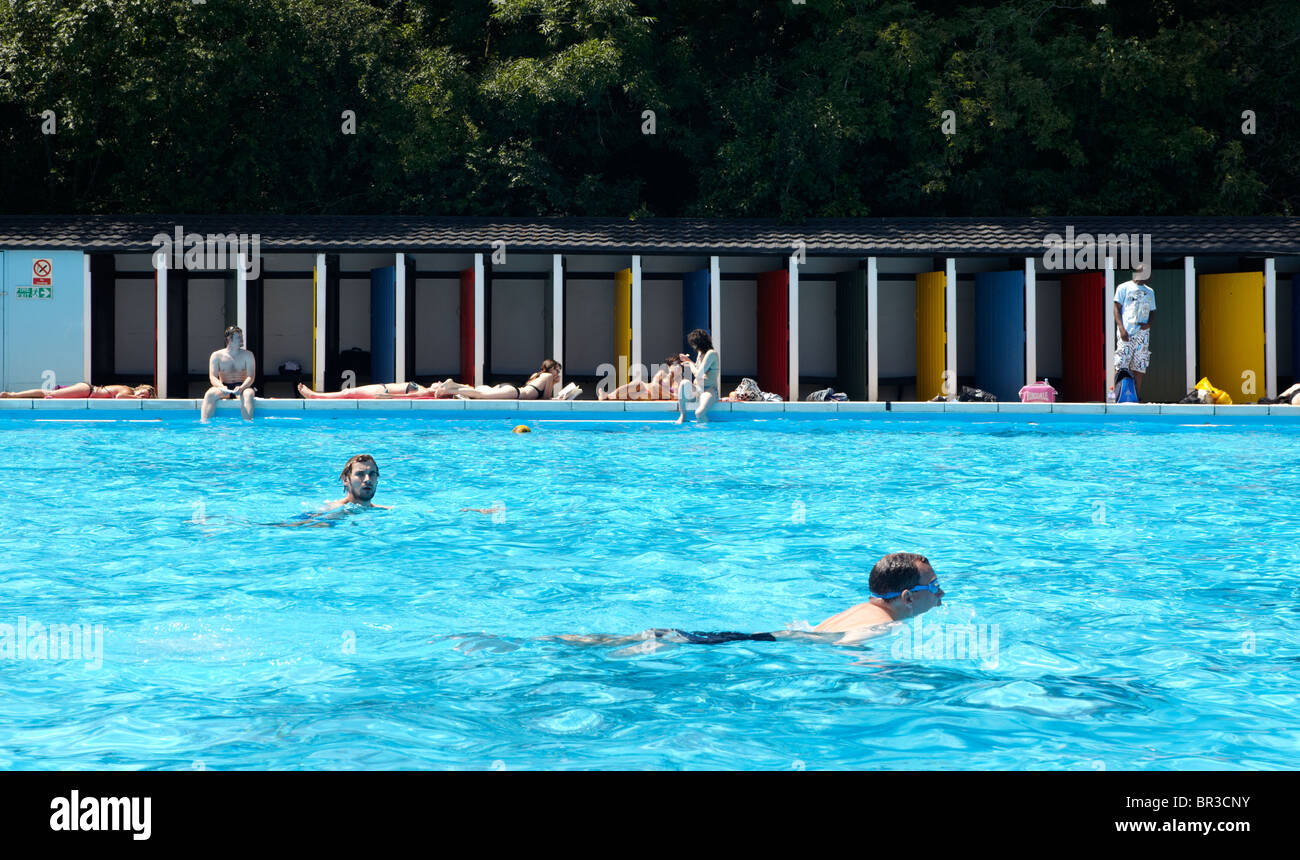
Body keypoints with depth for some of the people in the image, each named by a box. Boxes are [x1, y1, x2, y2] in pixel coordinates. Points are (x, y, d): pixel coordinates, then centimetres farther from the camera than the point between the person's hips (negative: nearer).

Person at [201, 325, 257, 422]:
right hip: (224, 388, 1)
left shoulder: (247, 355, 5)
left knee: (248, 394, -36)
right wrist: (221, 387, -27)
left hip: (242, 387, -1)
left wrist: (241, 388, -26)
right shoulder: (217, 356, 5)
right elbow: (213, 377, -4)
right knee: (210, 394, -31)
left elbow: (250, 377, -4)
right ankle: (203, 422, -38)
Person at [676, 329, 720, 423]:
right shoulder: (700, 353, 14)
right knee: (684, 383, -26)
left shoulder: (711, 353, -13)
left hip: (710, 390, -8)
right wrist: (688, 360, 24)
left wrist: (690, 364, -1)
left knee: (699, 413, -34)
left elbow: (698, 374, -18)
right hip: (697, 389, 8)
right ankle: (682, 415, -15)